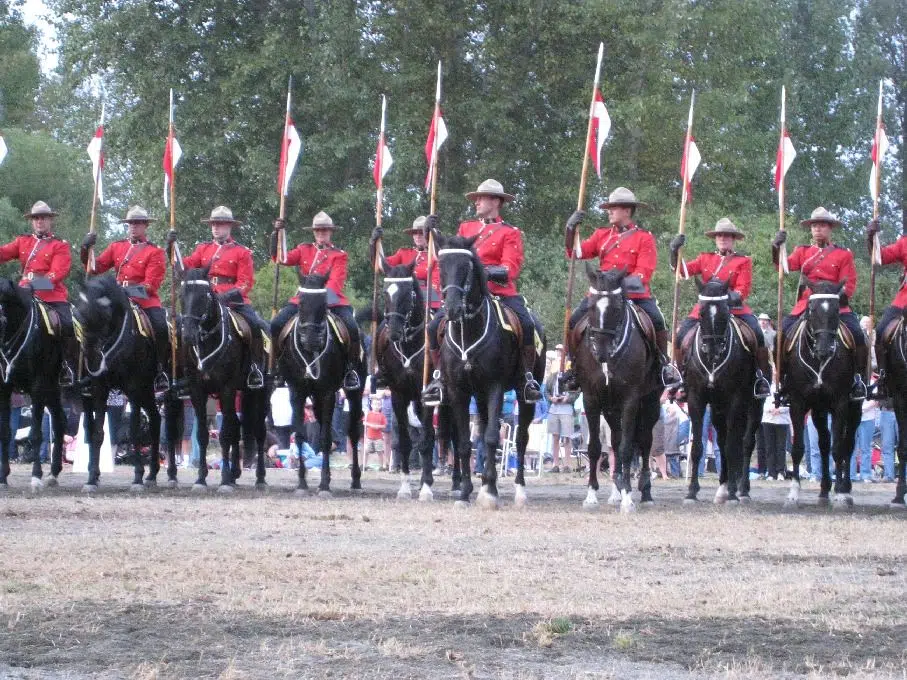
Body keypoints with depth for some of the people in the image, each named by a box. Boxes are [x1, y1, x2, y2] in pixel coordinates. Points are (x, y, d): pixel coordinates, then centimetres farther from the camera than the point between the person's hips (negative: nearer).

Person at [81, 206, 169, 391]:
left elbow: (152, 283, -6)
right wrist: (86, 250, -7)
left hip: (145, 300, -4)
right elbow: (96, 267, 10)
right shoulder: (117, 247, 15)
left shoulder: (155, 252, 2)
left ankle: (162, 371, -12)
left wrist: (134, 290, -22)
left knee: (161, 328, -27)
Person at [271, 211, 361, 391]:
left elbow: (336, 281, -9)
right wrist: (277, 234, -8)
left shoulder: (339, 255, 5)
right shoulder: (304, 250, 15)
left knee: (352, 327, -27)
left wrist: (324, 296, -28)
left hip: (331, 300, -3)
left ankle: (352, 369, -9)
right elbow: (280, 258, 4)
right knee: (276, 324, -18)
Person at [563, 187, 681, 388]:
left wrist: (633, 281, -26)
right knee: (574, 321, -12)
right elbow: (577, 252, 7)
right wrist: (571, 229, -6)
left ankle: (665, 364, -5)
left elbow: (645, 270, -7)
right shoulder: (602, 234, 13)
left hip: (634, 292, -3)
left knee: (657, 320, -24)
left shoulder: (644, 237, 1)